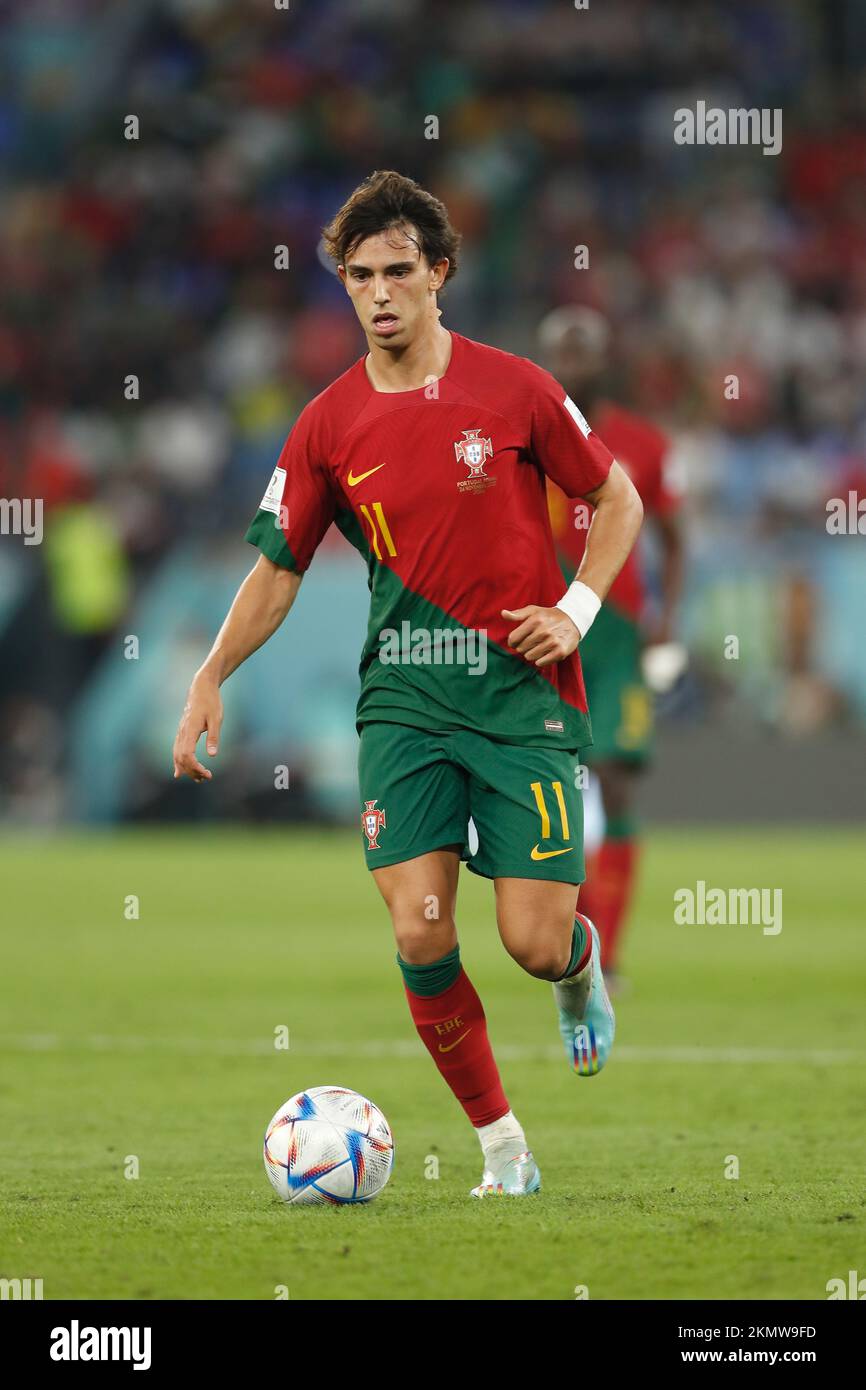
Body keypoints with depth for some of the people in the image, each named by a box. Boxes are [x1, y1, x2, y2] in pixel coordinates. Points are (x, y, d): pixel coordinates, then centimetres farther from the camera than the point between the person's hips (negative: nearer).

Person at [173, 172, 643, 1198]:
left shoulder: (513, 390, -3)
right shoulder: (328, 428, 2)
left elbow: (617, 498, 9)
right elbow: (278, 568, 11)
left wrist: (576, 609, -4)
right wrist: (211, 677, -1)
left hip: (523, 689, -2)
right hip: (404, 697, 2)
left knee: (532, 943, -8)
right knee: (419, 933, -12)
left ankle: (583, 967, 32)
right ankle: (503, 1152, 3)